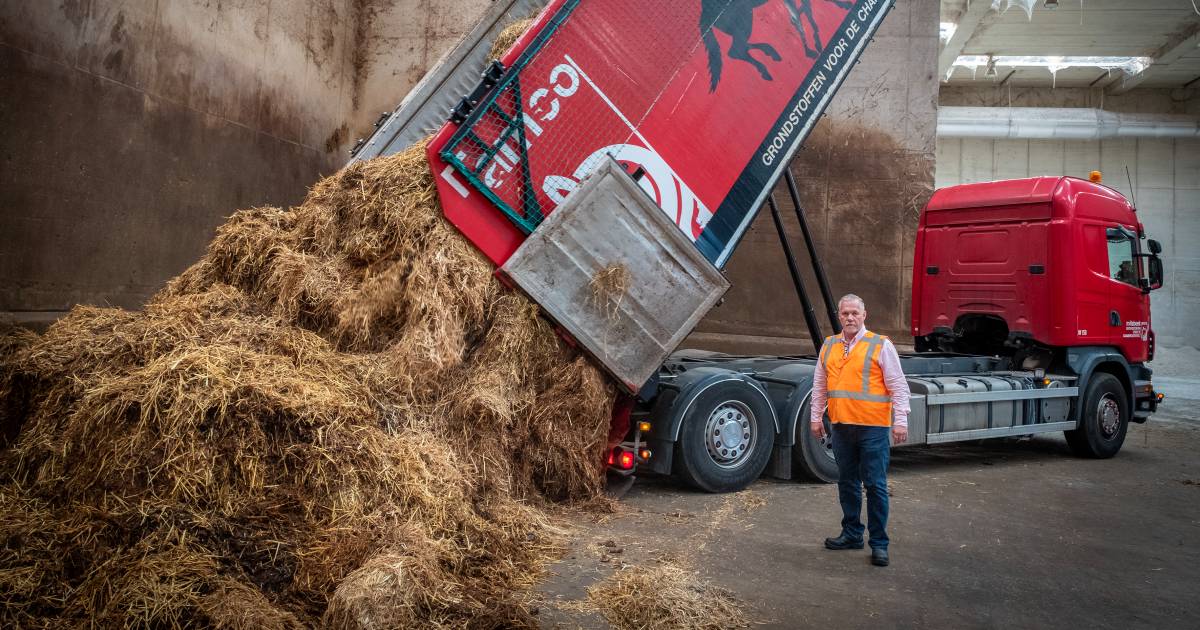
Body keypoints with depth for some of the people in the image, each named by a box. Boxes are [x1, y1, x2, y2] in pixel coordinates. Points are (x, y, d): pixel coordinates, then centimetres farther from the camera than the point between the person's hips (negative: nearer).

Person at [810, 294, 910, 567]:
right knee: (847, 483, 14)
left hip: (872, 428, -5)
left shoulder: (880, 345, -3)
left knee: (875, 486, -1)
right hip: (841, 426, 5)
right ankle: (852, 534, 27)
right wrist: (816, 416, 17)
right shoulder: (829, 346, 11)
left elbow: (898, 386, -4)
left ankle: (879, 543, 9)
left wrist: (901, 421, -9)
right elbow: (819, 385, 19)